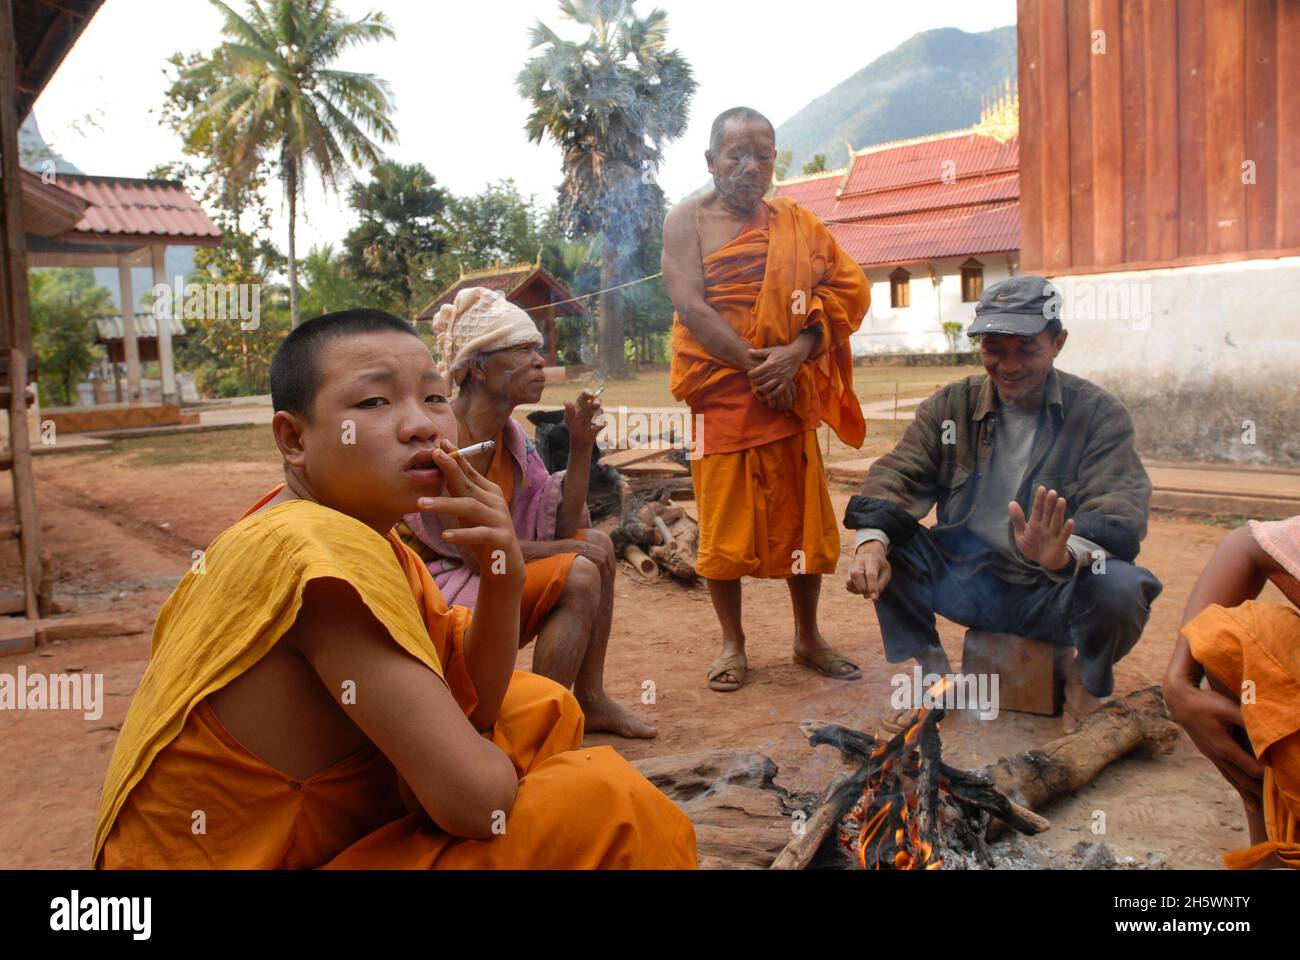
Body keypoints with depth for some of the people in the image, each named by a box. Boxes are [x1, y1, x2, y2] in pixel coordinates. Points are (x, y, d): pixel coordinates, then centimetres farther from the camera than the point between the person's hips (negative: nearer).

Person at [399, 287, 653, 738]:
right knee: (579, 575, -21)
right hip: (436, 588, -9)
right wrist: (569, 549, -13)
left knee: (598, 544, 3)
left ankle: (591, 700, 8)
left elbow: (562, 526, 3)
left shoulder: (510, 434, 3)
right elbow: (476, 552, -24)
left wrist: (581, 444, -7)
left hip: (481, 580, 9)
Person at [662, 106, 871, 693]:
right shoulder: (688, 220, 2)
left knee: (802, 515, 7)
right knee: (723, 519, 1)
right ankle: (732, 645, 15)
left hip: (788, 389, 3)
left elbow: (847, 289, 2)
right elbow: (690, 304, -10)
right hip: (721, 389, -3)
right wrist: (755, 366, -17)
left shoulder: (796, 224, 11)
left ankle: (808, 637, 23)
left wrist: (795, 353, -15)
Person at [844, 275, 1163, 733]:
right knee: (882, 540, -17)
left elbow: (1119, 510, -20)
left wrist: (1067, 552, -44)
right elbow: (899, 474, -7)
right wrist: (872, 540, -30)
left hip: (1054, 591, -2)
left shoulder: (1099, 415, -6)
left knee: (1119, 587, -33)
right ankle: (931, 676, 2)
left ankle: (1087, 683, 3)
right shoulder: (951, 405, 3)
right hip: (967, 582, 3)